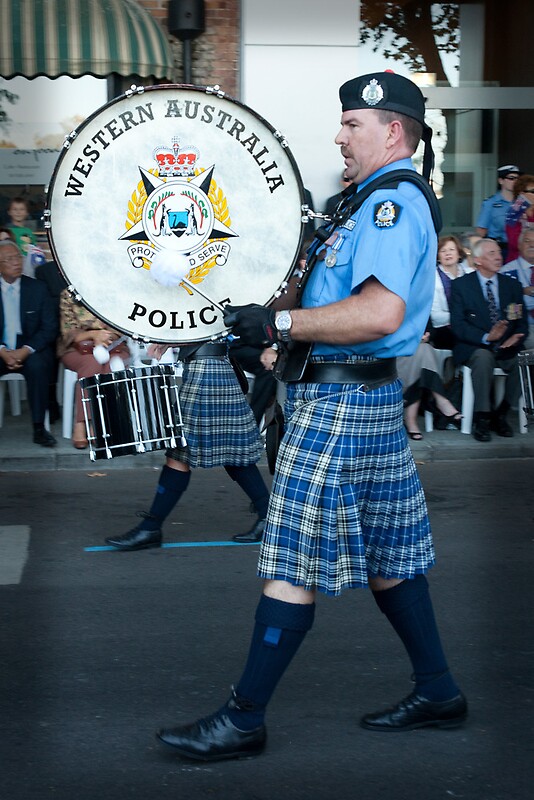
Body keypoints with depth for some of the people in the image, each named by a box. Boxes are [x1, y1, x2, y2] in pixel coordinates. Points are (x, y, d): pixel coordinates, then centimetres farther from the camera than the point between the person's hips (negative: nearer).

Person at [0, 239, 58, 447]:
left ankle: (39, 428, -25)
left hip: (31, 351, -1)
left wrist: (25, 351, -16)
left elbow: (49, 328, -1)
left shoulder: (37, 288, 4)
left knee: (37, 366, -34)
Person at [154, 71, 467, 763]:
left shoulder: (393, 202, -15)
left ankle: (243, 719, 0)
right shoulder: (382, 201, 19)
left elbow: (380, 312, -30)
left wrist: (279, 324, -24)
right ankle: (438, 693, 26)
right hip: (364, 396, 11)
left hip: (340, 401, -11)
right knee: (384, 555, 16)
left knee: (292, 565, -6)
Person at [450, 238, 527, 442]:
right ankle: (482, 418, -23)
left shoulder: (512, 285, 12)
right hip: (473, 348, -3)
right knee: (483, 357, -37)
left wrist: (516, 337, -16)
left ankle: (500, 414, -6)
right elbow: (457, 325, -9)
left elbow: (522, 322, 8)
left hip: (506, 349, 4)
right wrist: (486, 337, -24)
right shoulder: (461, 285, 0)